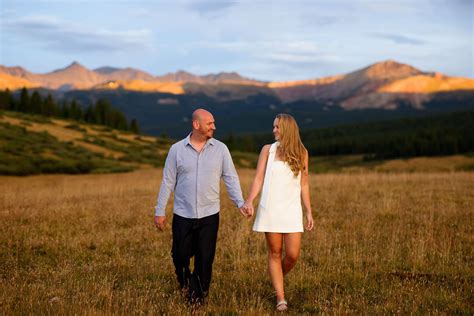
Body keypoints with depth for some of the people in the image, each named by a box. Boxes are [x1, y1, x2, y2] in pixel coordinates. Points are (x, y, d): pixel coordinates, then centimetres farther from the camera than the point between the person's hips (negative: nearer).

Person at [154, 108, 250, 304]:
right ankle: (184, 280, 41)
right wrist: (160, 211, 2)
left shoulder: (220, 149, 0)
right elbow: (167, 182, 2)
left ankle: (199, 296, 23)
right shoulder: (177, 149, -2)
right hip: (182, 215, 0)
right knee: (180, 255, 8)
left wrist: (240, 203, -11)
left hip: (209, 215, 0)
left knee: (205, 259, 4)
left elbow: (230, 178, 1)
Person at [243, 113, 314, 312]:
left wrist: (309, 212, 8)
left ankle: (277, 280, 28)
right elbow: (258, 178, -2)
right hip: (270, 208, -1)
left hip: (292, 210, 1)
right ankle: (281, 298, 8)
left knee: (293, 255, -4)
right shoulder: (268, 150, 4)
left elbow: (304, 184, 10)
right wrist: (249, 201, -16)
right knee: (275, 253, 1)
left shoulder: (301, 153, 7)